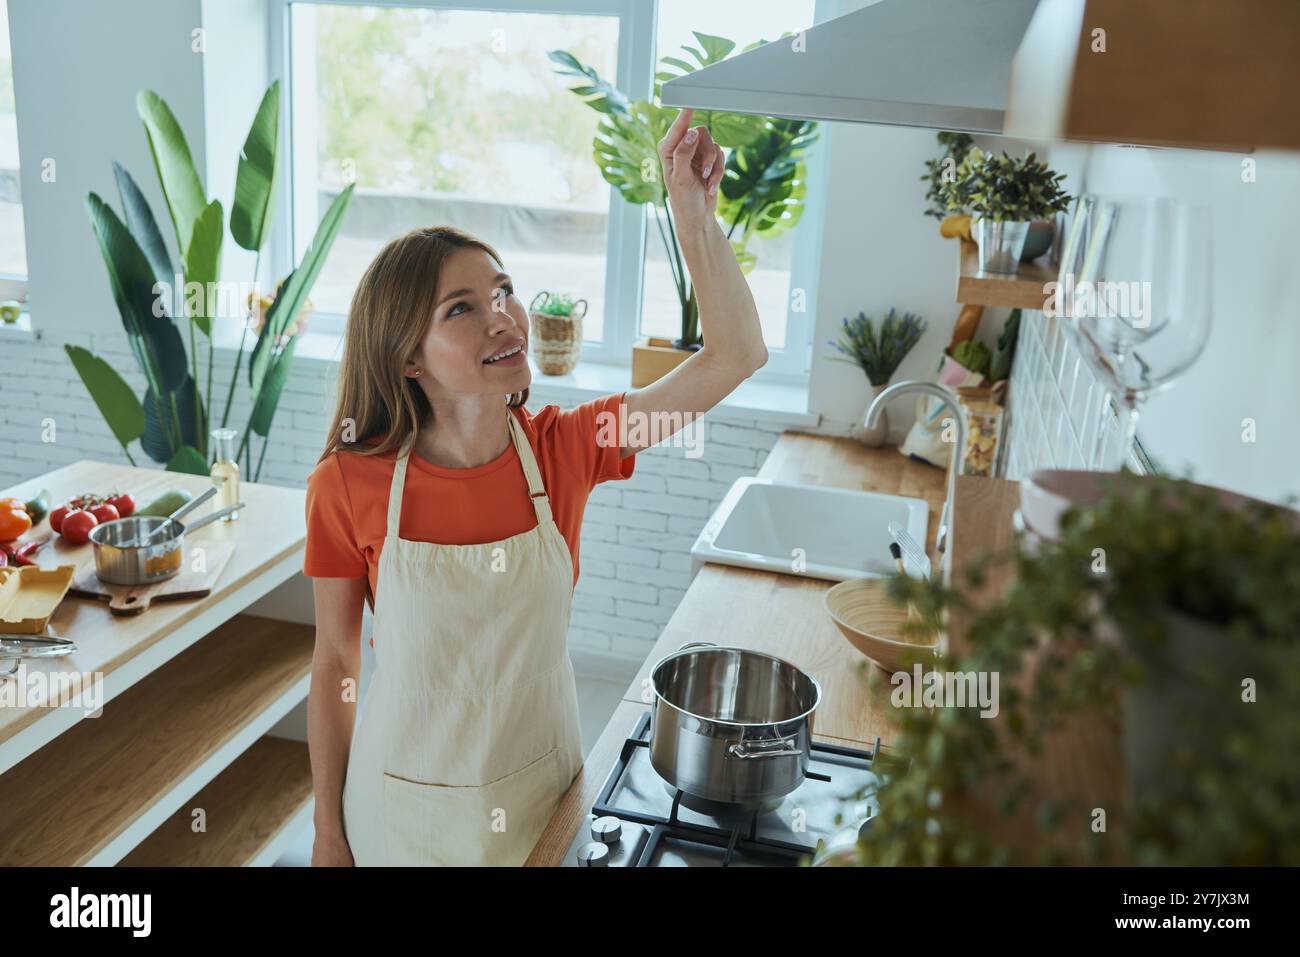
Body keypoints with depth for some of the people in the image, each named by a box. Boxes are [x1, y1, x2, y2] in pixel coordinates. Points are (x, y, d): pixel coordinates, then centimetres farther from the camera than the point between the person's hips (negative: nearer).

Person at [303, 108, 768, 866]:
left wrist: (694, 208, -24)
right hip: (404, 806, -2)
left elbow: (736, 355, -16)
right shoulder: (349, 485, -18)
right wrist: (329, 835, 0)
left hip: (537, 800, 2)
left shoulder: (564, 448, -13)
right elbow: (334, 667, -7)